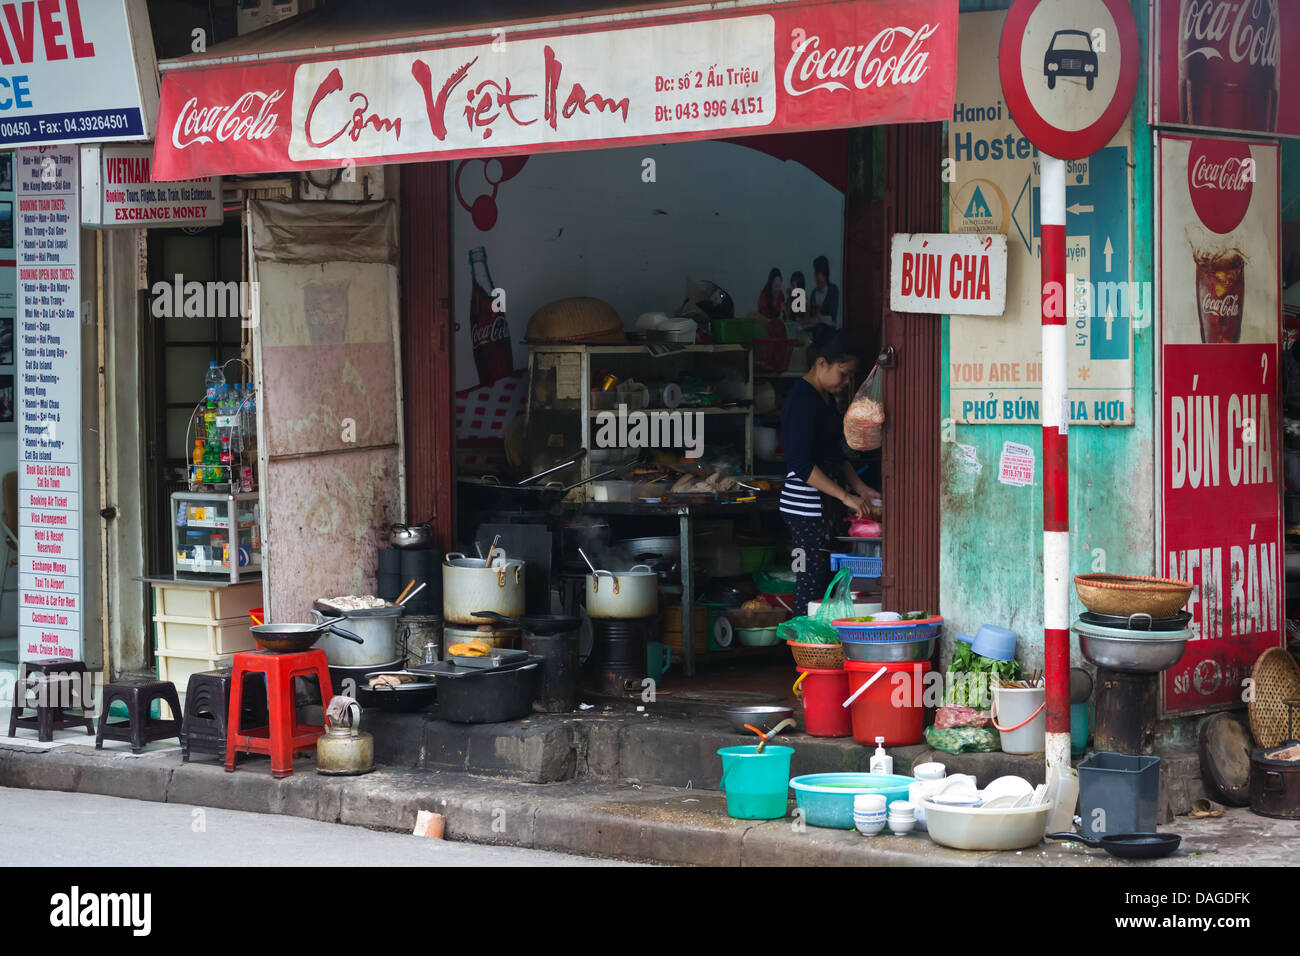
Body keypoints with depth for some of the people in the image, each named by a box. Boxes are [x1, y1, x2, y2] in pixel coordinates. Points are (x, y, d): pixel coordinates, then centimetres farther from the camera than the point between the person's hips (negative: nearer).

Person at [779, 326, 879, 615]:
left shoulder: (825, 397, 16)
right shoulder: (803, 399, -15)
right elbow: (801, 465, -21)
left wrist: (860, 488, 14)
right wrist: (846, 496, -20)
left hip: (827, 504, 10)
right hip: (807, 505, -10)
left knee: (825, 584, 7)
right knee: (811, 587, -9)